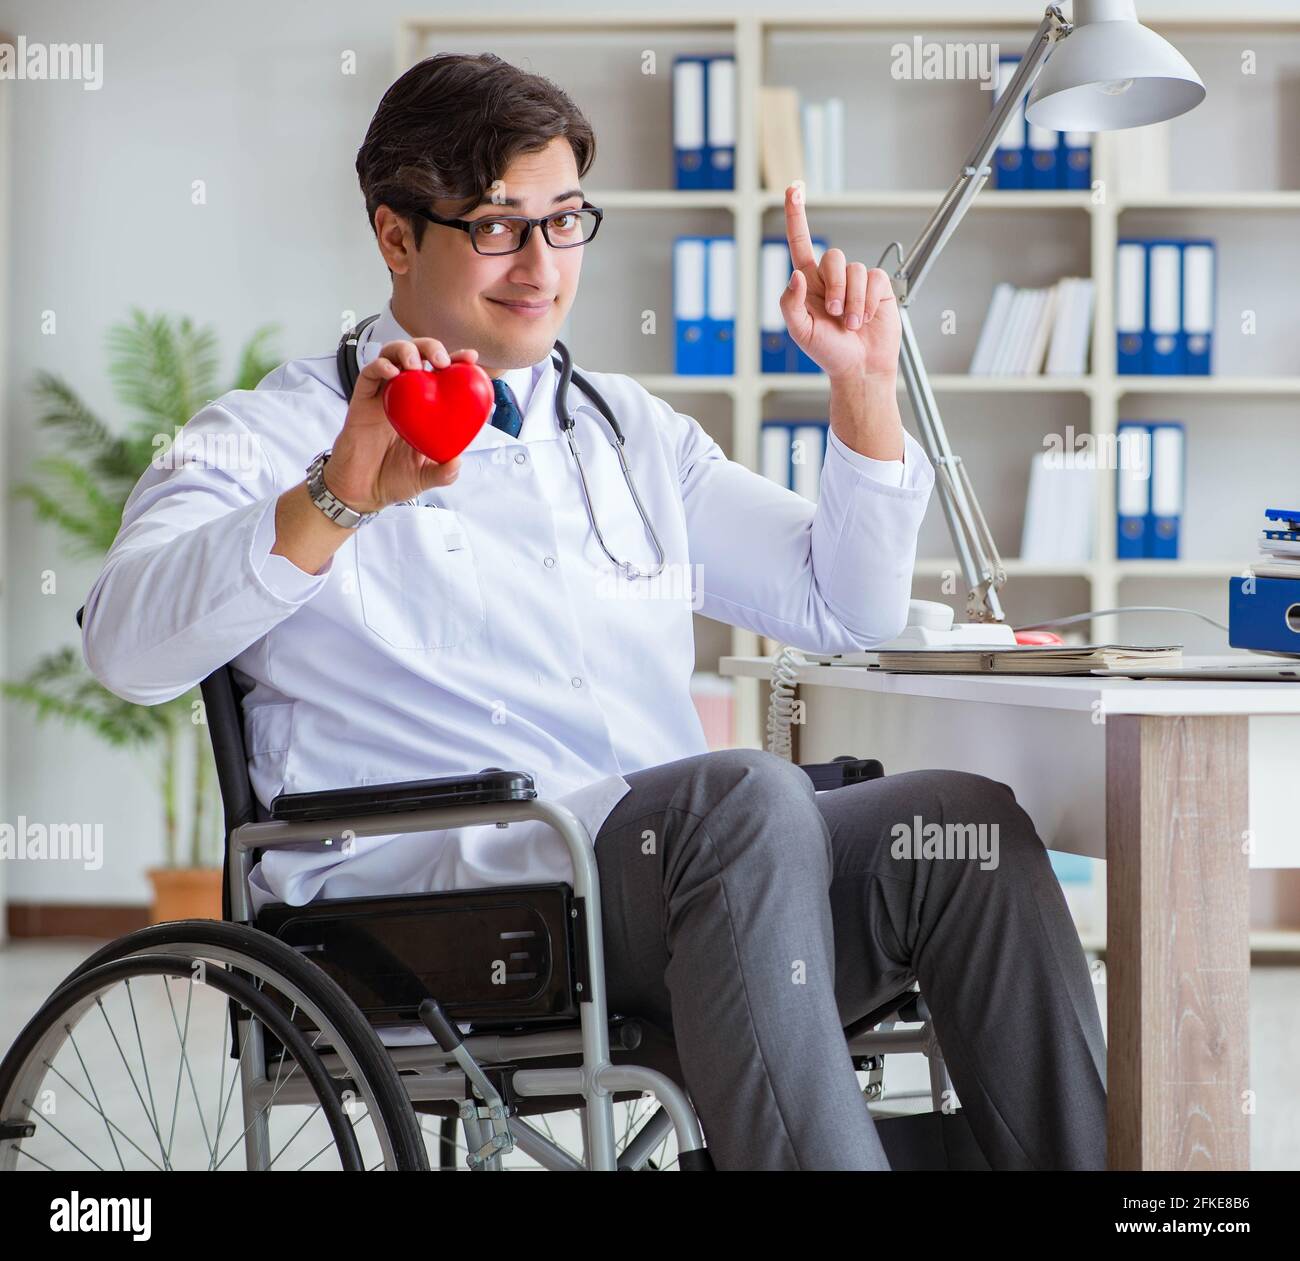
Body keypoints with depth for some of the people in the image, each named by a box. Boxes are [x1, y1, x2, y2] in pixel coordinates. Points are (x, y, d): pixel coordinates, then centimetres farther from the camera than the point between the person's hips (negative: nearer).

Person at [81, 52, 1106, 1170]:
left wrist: (865, 386, 13)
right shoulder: (268, 440, 10)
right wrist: (341, 500, -24)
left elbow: (848, 608, 27)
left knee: (964, 820, -21)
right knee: (746, 796, -33)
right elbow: (128, 647, -9)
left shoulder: (632, 431, 28)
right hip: (430, 882, -5)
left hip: (683, 874, 6)